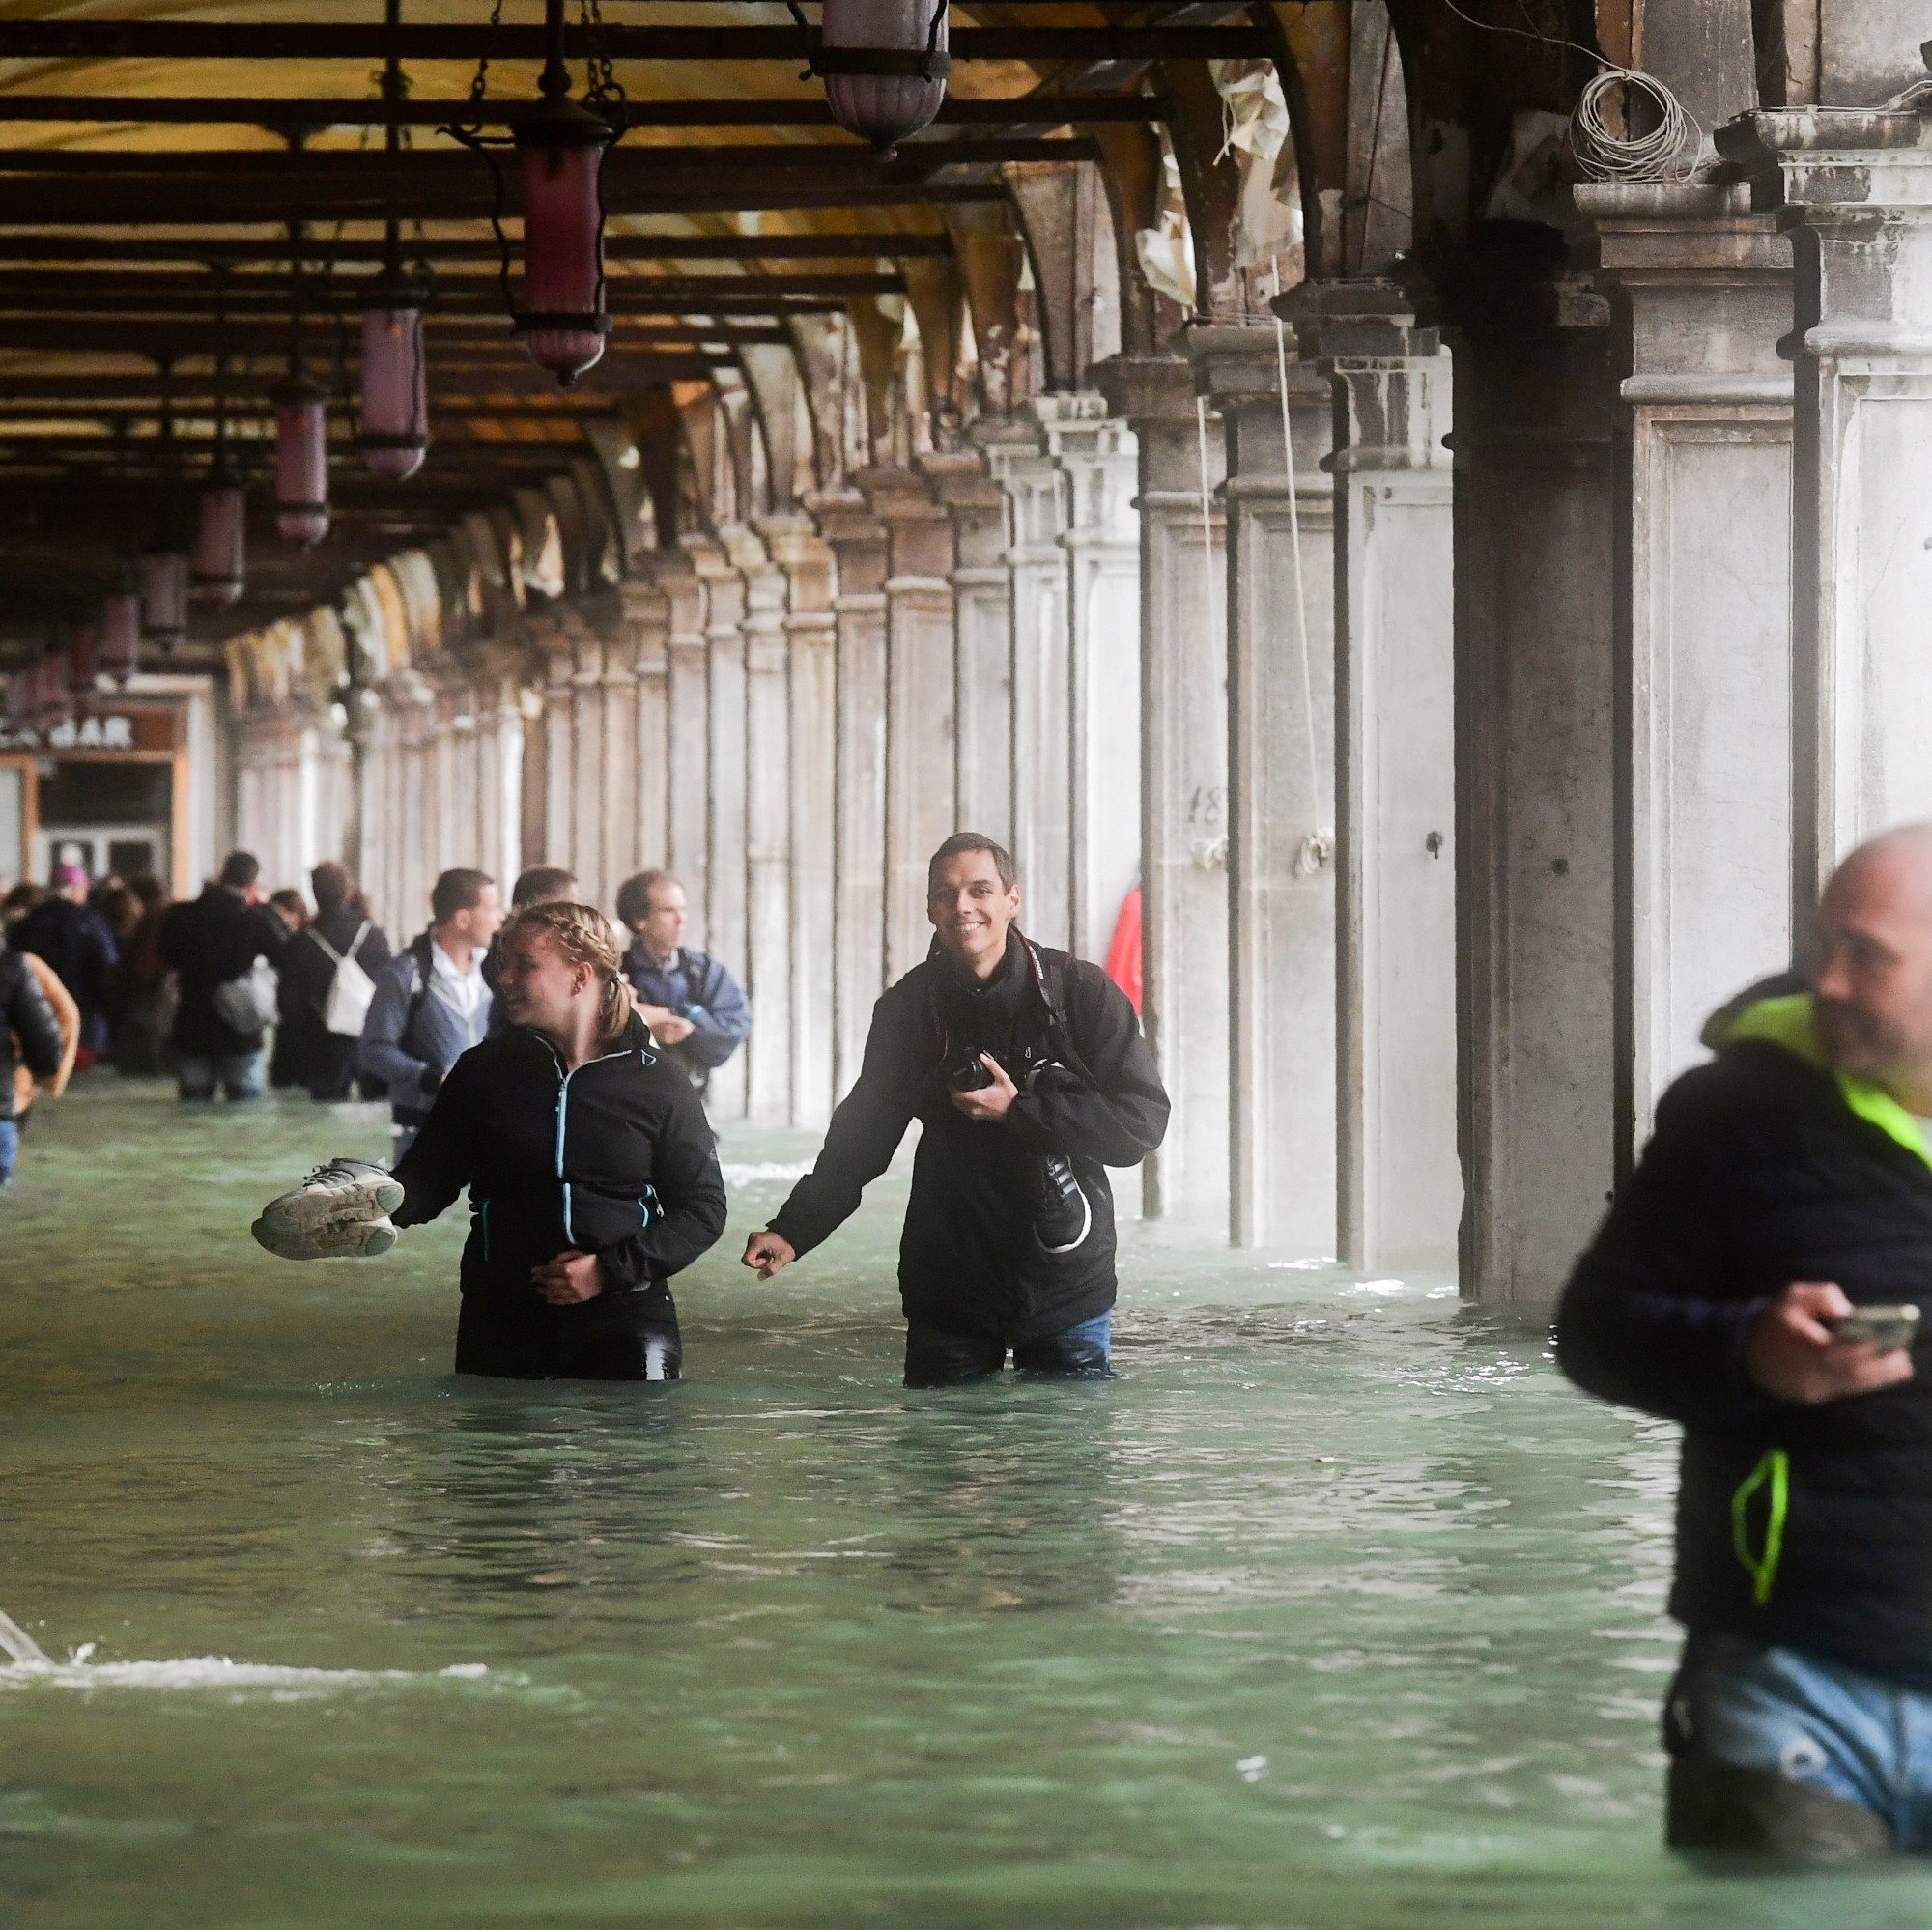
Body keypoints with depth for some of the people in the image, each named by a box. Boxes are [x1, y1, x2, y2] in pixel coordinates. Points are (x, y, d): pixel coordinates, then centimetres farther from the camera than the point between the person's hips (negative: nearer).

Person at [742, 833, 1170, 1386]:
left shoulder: (1082, 992, -6)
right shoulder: (910, 1007, 2)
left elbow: (1142, 1124, -10)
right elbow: (862, 1133, 7)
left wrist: (1019, 1111, -17)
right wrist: (793, 1229, -5)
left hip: (1066, 1290, -2)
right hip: (947, 1292, 2)